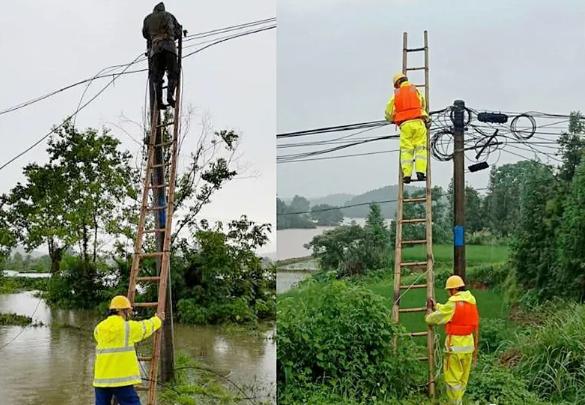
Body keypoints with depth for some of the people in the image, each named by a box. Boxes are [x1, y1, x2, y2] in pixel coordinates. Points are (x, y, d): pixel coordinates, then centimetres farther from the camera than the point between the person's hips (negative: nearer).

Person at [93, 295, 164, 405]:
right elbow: (146, 327, 12)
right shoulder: (128, 327, -6)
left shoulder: (99, 329, 8)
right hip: (121, 379, -5)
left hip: (101, 378, 5)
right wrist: (158, 319, 33)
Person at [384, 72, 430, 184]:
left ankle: (406, 174, -9)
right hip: (418, 122, 0)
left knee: (406, 149, 1)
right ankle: (420, 171, -11)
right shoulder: (415, 90, 13)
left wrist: (393, 120, 34)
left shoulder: (396, 94, 13)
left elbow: (388, 114, 14)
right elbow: (423, 105, 19)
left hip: (404, 124, 0)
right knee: (420, 147, 1)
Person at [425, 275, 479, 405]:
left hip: (455, 346, -8)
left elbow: (437, 317, -5)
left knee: (453, 379, 1)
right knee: (463, 379, 15)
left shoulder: (453, 303, -15)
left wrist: (428, 317, 15)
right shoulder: (471, 302, 7)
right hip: (468, 345, 8)